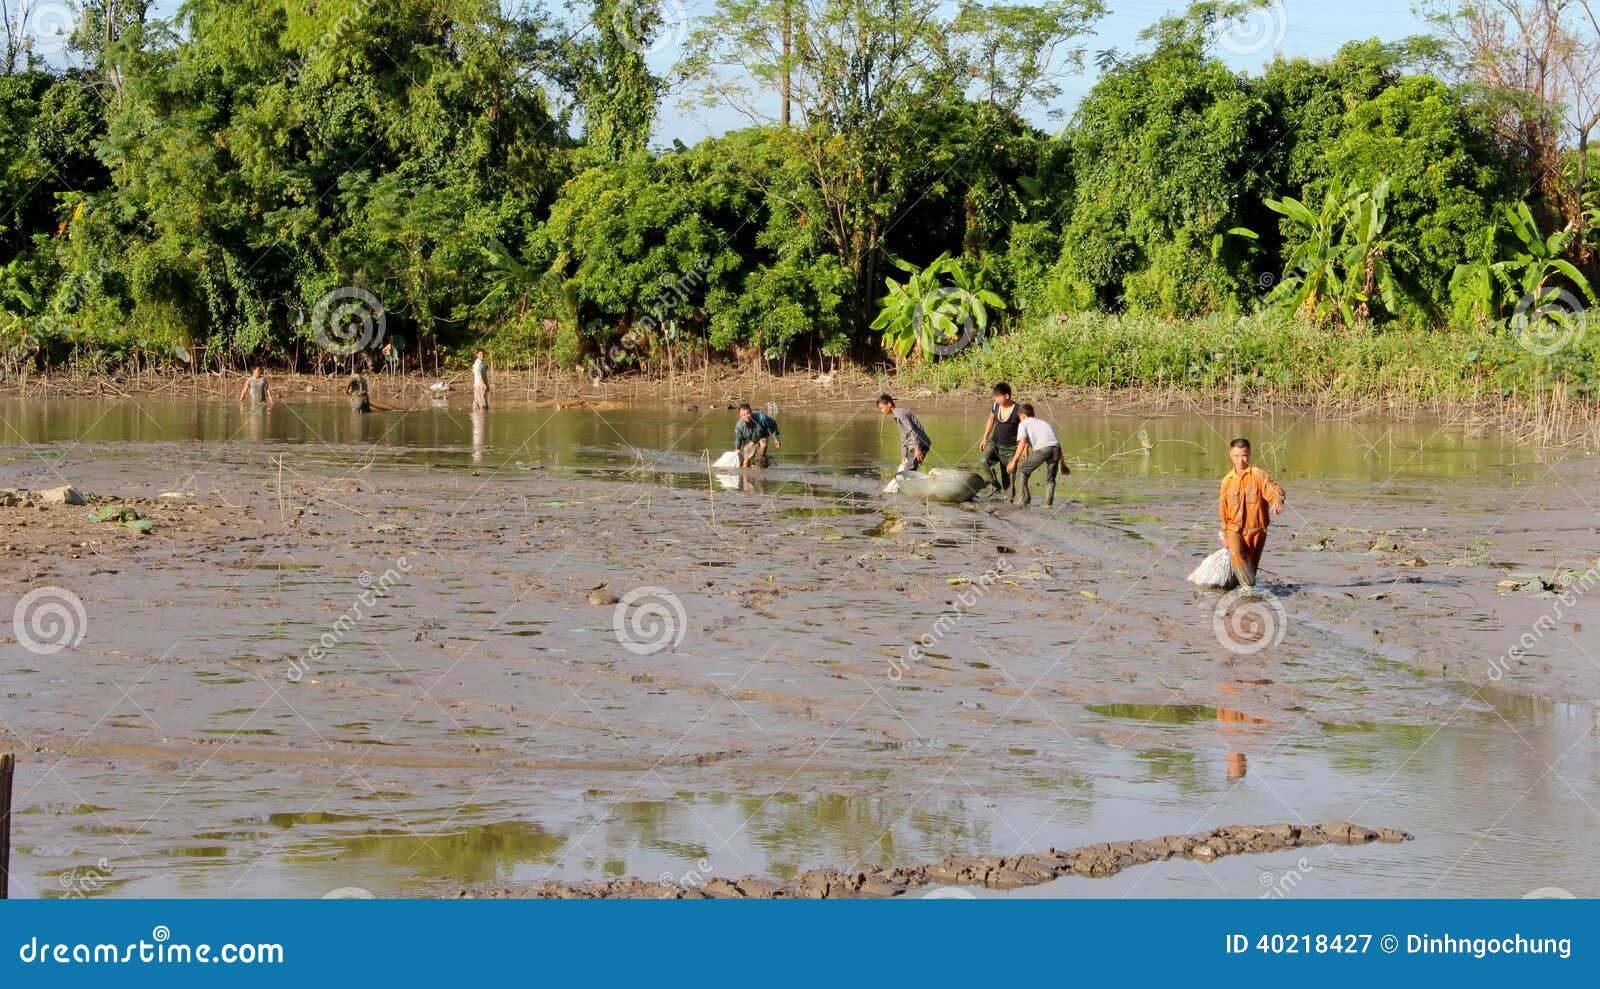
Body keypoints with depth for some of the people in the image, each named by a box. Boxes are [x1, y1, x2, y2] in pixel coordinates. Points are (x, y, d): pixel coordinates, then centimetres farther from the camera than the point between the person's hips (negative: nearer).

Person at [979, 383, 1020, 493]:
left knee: (1007, 474, -3)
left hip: (1010, 448, -4)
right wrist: (985, 438, 17)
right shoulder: (995, 406, -2)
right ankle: (995, 485, -6)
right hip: (994, 443, 4)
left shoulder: (1017, 410, -15)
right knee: (985, 461, -22)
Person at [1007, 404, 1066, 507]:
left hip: (1041, 448, -5)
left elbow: (1022, 442, 2)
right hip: (1055, 447, 5)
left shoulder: (1024, 424, 20)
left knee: (1024, 472, 15)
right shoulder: (1044, 422, 36)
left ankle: (1024, 499, 11)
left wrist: (1014, 461, 1)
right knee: (1050, 479, 19)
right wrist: (1062, 464, 38)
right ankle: (1048, 503, 7)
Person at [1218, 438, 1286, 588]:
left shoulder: (1258, 475, -4)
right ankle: (1250, 586, -27)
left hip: (1256, 530, -1)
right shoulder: (1227, 481, 8)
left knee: (1251, 566, 5)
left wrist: (1278, 500, -45)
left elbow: (1272, 489, -22)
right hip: (1235, 530, 1)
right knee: (1235, 555, -27)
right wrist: (1224, 534, 21)